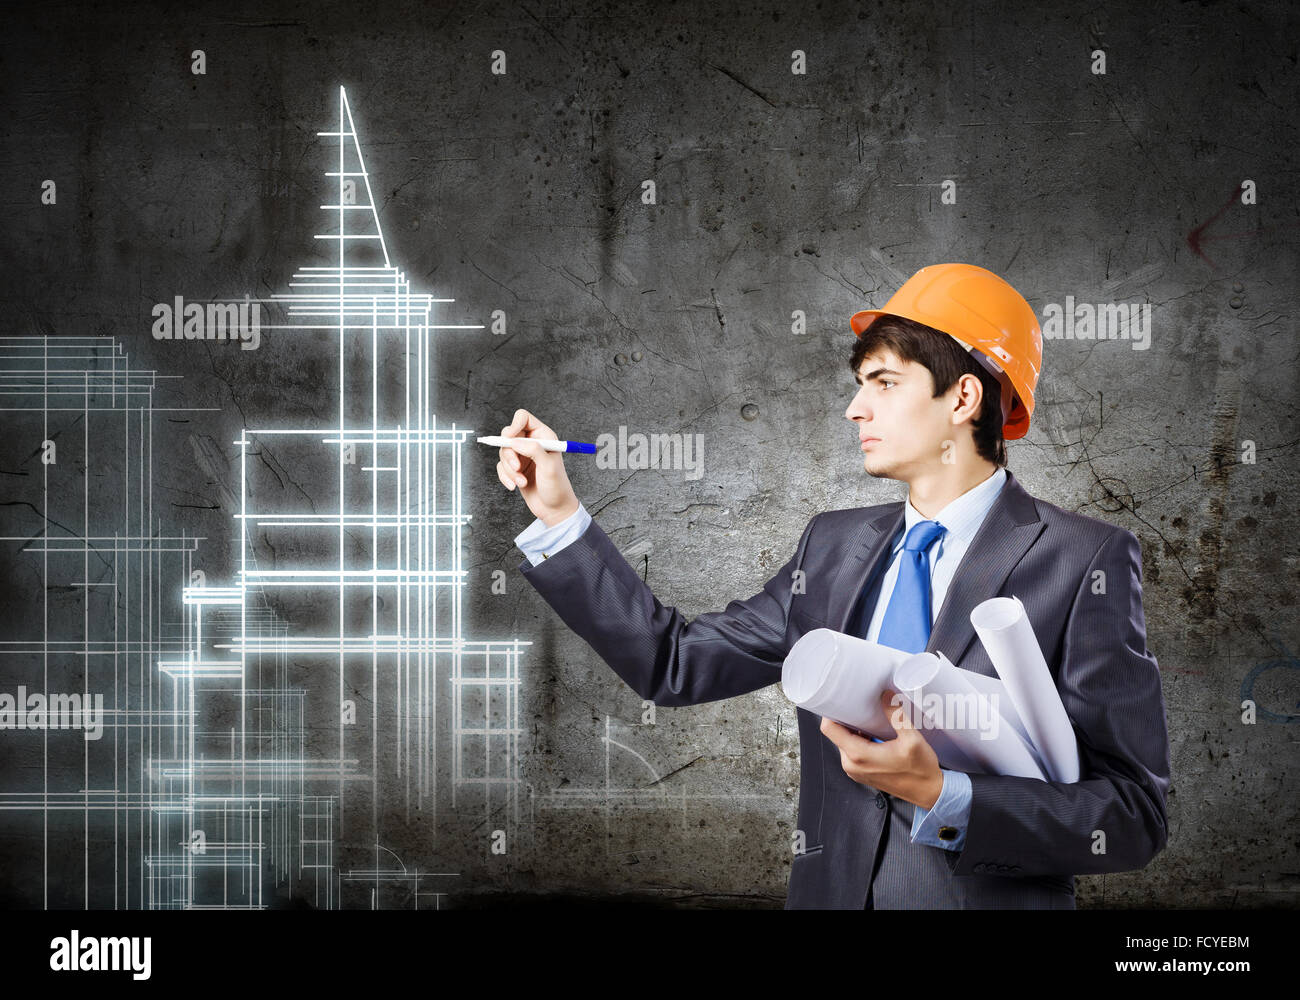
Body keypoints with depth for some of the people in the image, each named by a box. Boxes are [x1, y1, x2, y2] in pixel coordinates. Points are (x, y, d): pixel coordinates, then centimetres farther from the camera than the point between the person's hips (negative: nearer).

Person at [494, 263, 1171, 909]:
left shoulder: (1083, 563, -11)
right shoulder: (834, 547, 7)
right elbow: (676, 664, 6)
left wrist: (941, 797, -26)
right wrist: (558, 515, 3)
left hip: (986, 897, -5)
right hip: (830, 891, 5)